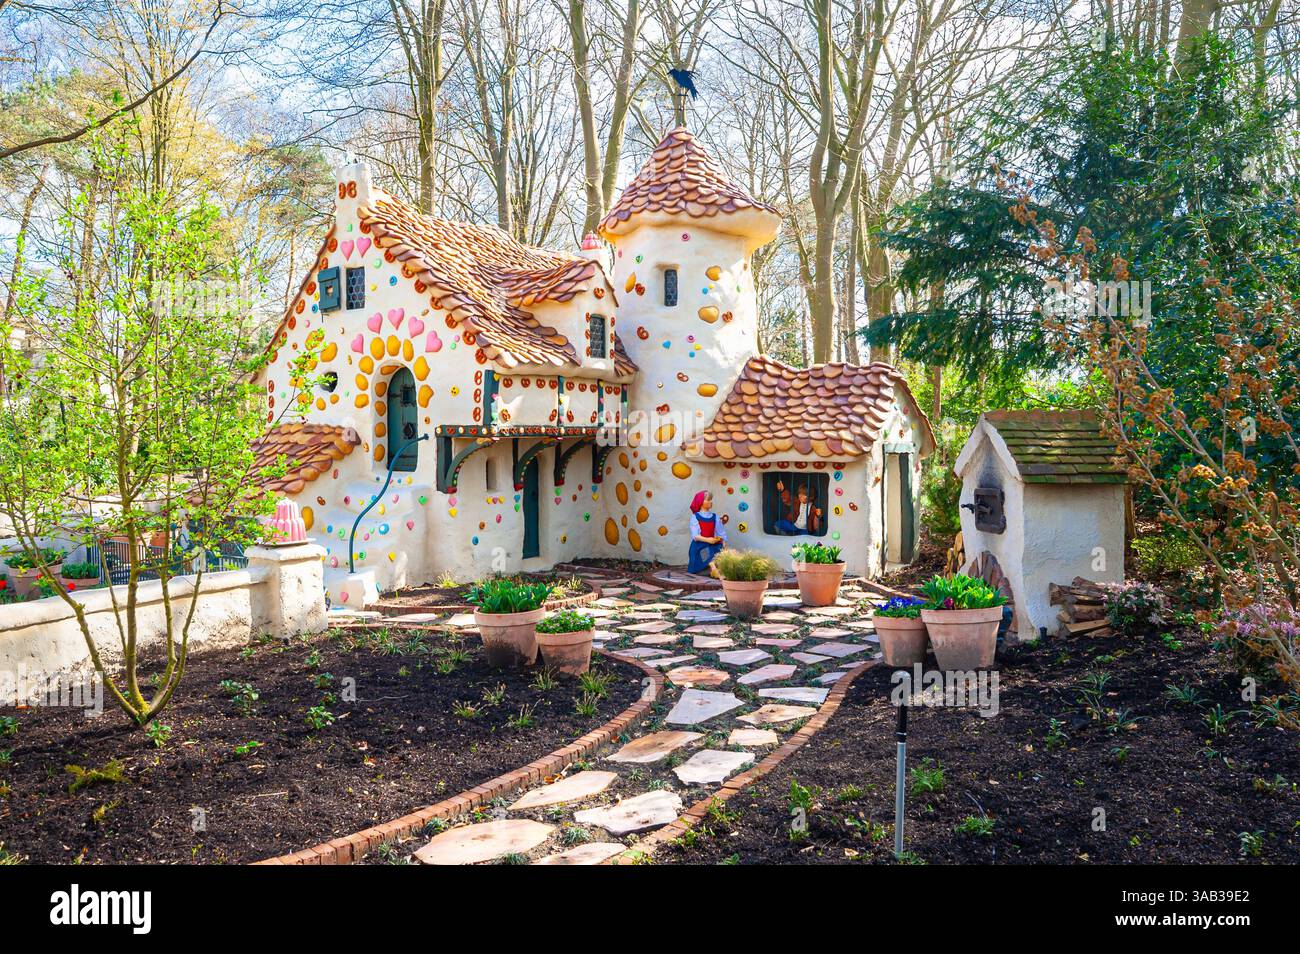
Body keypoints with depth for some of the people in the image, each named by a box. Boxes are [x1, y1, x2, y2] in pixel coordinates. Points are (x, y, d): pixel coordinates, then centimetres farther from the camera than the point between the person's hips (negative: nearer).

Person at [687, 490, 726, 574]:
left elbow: (721, 533, 7)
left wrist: (723, 541, -13)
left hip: (713, 546, 3)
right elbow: (695, 536, -9)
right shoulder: (695, 517, 0)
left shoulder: (715, 517, 11)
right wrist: (707, 540, -23)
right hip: (699, 547, -3)